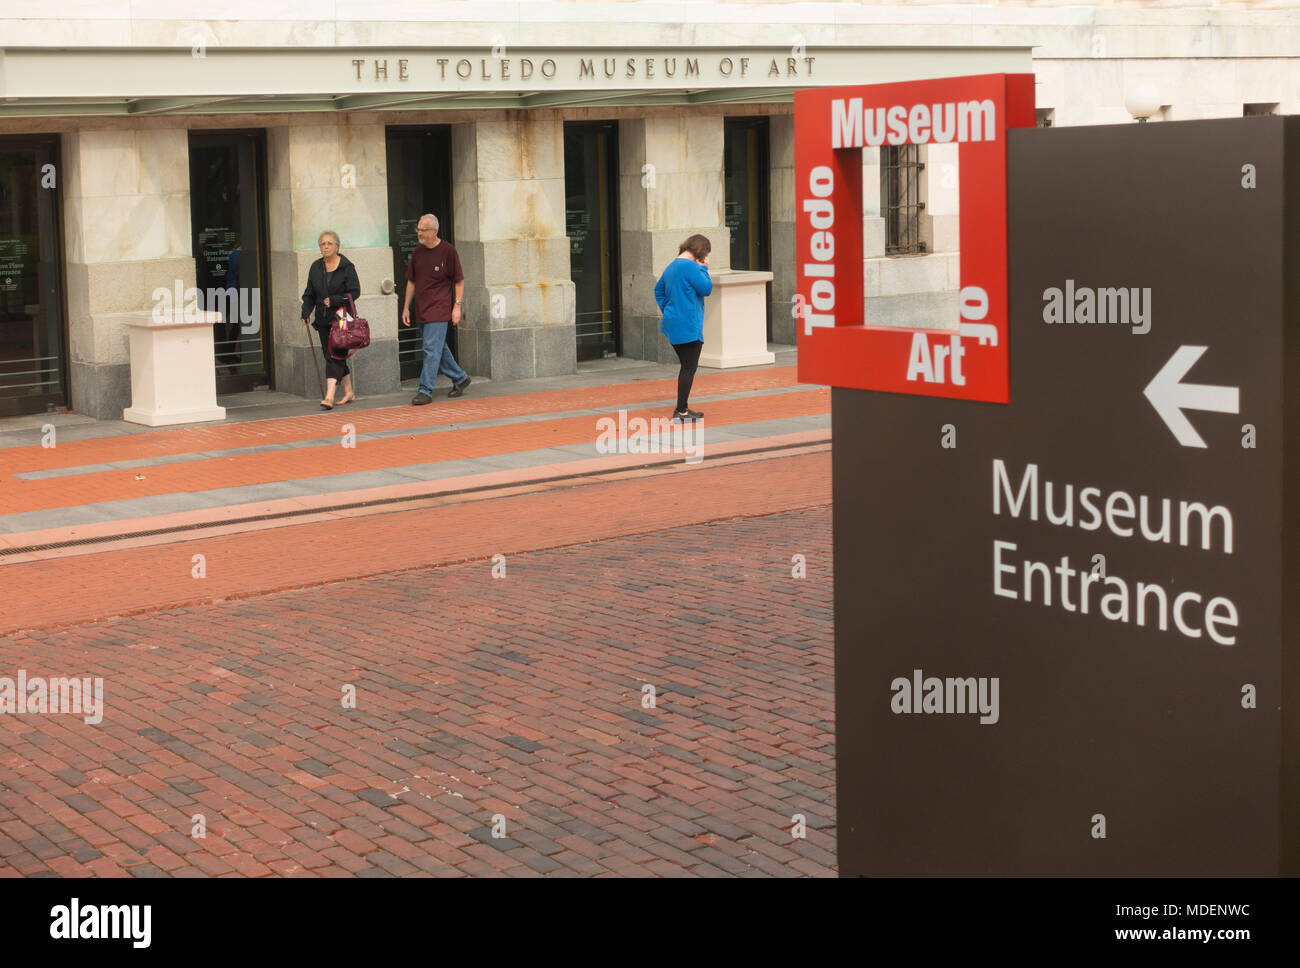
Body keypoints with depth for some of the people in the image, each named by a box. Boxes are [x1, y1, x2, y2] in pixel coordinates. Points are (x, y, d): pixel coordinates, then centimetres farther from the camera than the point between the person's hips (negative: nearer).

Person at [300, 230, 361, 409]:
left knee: (334, 356, -14)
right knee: (333, 355, 9)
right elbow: (309, 294, 14)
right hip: (323, 320, 6)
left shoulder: (347, 267, -4)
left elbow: (355, 292, -7)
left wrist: (334, 300, -16)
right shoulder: (316, 268, 11)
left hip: (341, 318, -6)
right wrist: (305, 313, 0)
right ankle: (349, 392, 22)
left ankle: (329, 396, -22)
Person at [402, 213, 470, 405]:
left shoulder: (447, 251, -8)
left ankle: (425, 391, -10)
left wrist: (457, 305, -9)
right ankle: (460, 378, 31)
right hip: (421, 310, 7)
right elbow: (411, 281, 16)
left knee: (432, 350, -10)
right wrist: (406, 307, 13)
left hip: (439, 310, -7)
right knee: (439, 348, 15)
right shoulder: (418, 252, 9)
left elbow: (459, 281, -3)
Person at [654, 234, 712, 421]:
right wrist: (703, 268, -3)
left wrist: (667, 311, 22)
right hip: (688, 326, -10)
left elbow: (659, 290, 24)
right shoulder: (690, 266, -15)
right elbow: (706, 288, -15)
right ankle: (681, 411, -4)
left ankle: (683, 408, 22)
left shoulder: (672, 266, 14)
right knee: (689, 368, -4)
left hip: (674, 326, 10)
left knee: (686, 366, 18)